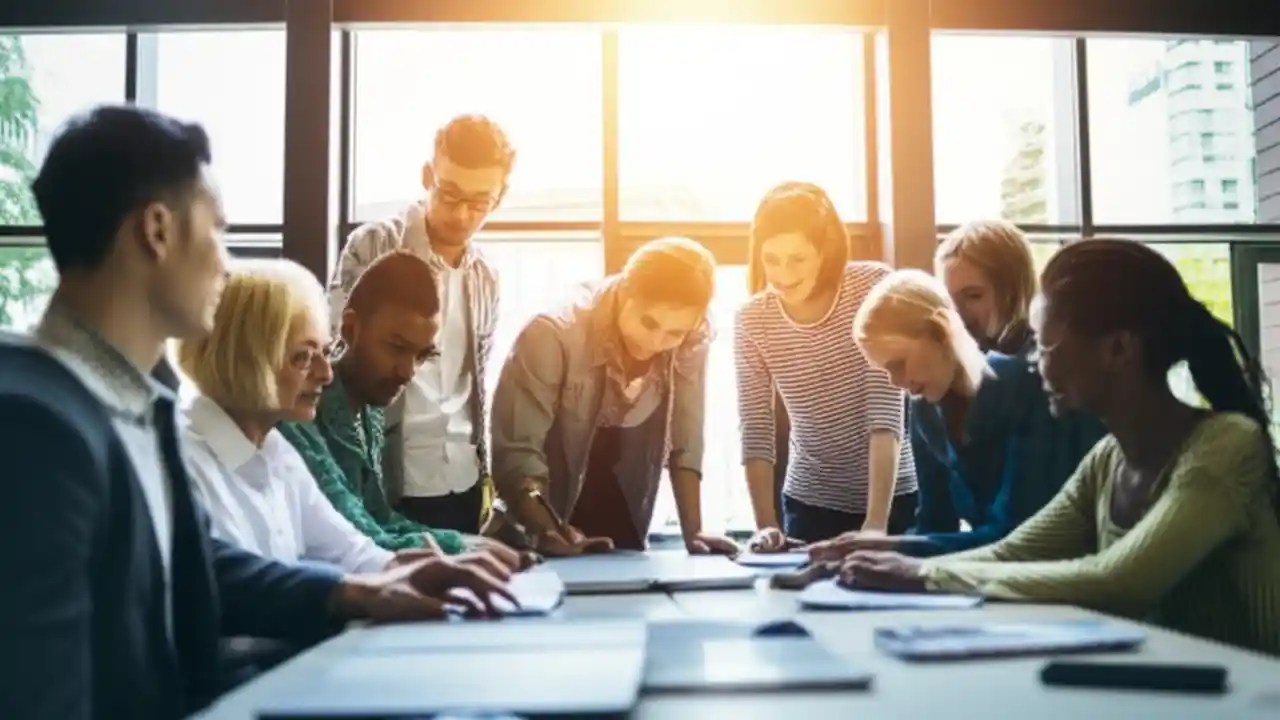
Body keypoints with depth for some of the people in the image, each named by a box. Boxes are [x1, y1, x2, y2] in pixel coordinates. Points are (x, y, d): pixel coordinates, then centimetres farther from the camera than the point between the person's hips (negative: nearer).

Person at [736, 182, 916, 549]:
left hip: (894, 498, -2)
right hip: (810, 502, 2)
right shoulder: (752, 320, -9)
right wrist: (767, 524, -22)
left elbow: (886, 411, -22)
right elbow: (756, 432, -10)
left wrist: (876, 523, -30)